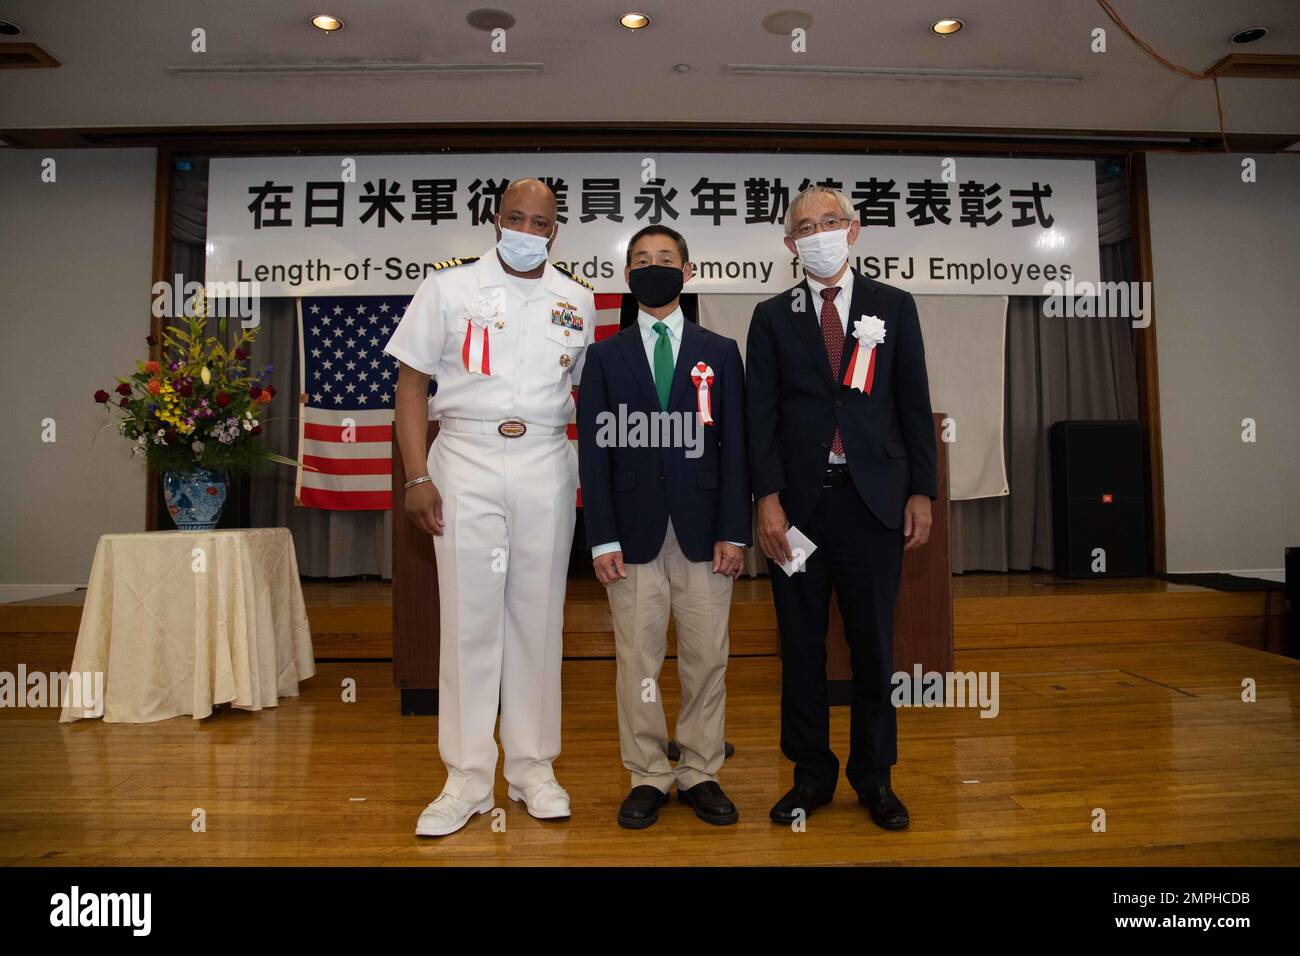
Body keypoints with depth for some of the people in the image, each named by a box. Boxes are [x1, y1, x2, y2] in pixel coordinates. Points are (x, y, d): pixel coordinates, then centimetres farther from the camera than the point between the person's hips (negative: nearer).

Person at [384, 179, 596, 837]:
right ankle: (467, 778, 14)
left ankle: (532, 767, 21)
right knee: (468, 617, 1)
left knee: (538, 615, 7)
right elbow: (412, 381, 2)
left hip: (546, 466, 2)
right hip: (466, 461, -2)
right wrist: (417, 477, -7)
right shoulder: (449, 285, 4)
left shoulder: (577, 299, 11)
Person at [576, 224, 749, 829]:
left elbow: (734, 446, 5)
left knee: (706, 658, 6)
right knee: (638, 660, 5)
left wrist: (734, 531, -4)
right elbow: (594, 451, 3)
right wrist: (602, 539, -5)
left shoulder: (720, 353, 9)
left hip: (703, 531, 1)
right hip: (634, 531, 0)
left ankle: (701, 774, 22)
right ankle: (648, 778, 20)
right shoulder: (605, 357, 8)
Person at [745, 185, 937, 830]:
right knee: (801, 646, 7)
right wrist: (767, 498, -8)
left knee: (873, 644, 8)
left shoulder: (893, 307, 10)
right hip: (799, 502, 0)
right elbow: (760, 414, 2)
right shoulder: (772, 317, 8)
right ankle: (811, 774, 23)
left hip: (873, 501, 0)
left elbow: (915, 406, 7)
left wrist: (921, 492, 1)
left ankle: (873, 776, 25)